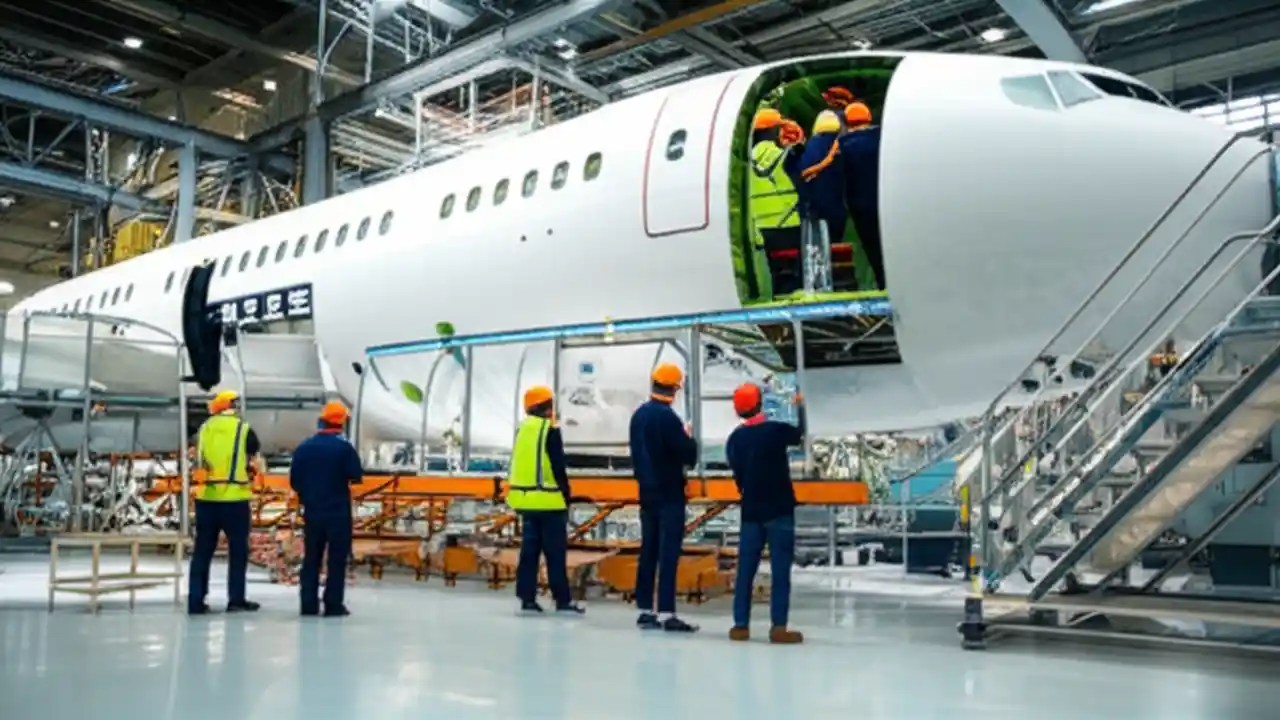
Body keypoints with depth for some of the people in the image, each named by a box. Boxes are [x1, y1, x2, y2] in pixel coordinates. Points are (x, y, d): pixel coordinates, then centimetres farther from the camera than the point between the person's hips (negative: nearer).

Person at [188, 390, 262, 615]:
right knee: (238, 549, 7)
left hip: (206, 497, 3)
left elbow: (198, 459, 11)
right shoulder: (243, 429, -3)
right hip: (234, 498, -3)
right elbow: (256, 452, 13)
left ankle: (196, 601, 11)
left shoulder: (205, 428, 6)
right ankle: (236, 599, 8)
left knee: (203, 549, 10)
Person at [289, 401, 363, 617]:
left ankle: (309, 604, 13)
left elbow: (294, 481, 2)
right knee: (337, 559, 3)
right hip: (338, 512, -4)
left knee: (311, 558, 12)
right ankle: (333, 605, 2)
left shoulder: (303, 447, 0)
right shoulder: (344, 448, -12)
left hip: (312, 512, 4)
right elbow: (356, 477, -10)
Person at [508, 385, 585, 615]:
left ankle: (527, 598, 10)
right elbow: (558, 467, -13)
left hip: (525, 499, 7)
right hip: (548, 500, -7)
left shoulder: (522, 429, 10)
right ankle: (563, 600, 4)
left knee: (530, 548, 10)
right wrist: (566, 495, -6)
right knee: (555, 552, -1)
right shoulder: (550, 430, -11)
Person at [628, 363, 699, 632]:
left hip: (647, 492, 8)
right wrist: (689, 439, 3)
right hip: (669, 494, -8)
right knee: (668, 554, -6)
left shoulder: (639, 415, 9)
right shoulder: (667, 417, -17)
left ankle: (645, 611, 15)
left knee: (648, 552, 11)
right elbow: (688, 455, -16)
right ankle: (666, 614, -6)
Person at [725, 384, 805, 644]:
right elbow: (801, 435, 10)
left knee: (745, 570, 8)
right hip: (779, 511, -4)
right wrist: (800, 407, 26)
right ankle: (778, 627, -4)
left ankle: (740, 625, 10)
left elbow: (737, 474, 7)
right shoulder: (775, 430, -10)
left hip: (750, 512, 4)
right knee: (780, 570, -1)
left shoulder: (734, 439, 2)